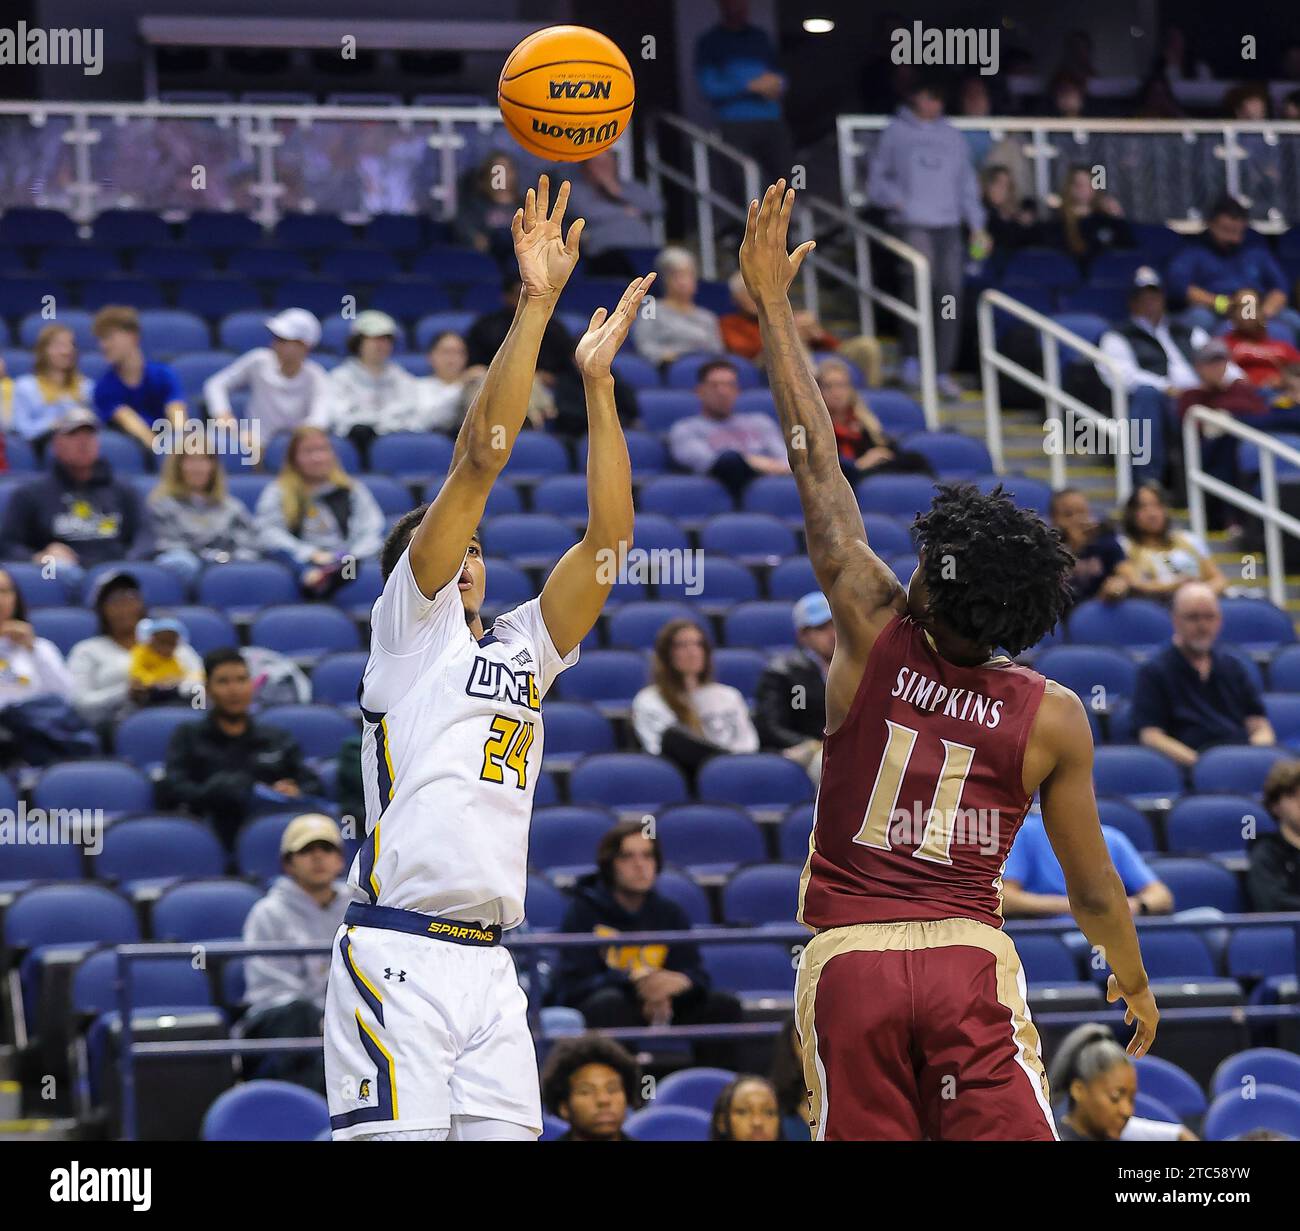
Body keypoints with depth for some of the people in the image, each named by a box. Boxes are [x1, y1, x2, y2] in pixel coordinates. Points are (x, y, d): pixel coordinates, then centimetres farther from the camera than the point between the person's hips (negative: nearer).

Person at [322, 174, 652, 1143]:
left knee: (507, 1135, -2)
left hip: (489, 969, 6)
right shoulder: (408, 623, 7)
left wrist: (597, 379, 11)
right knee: (397, 1141, -14)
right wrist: (535, 307, -4)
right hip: (395, 957, -6)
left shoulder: (522, 651, 23)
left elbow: (609, 536, 14)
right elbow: (478, 462, -1)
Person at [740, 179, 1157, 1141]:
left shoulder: (875, 637, -4)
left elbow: (815, 461, 1)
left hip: (848, 958, 0)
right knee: (1012, 1138, -2)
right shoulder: (1054, 719, -3)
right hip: (970, 959, 0)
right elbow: (1092, 887, 4)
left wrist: (772, 305, 6)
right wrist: (1135, 983, 23)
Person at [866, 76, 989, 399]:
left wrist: (977, 226, 12)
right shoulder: (896, 132, 8)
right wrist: (894, 199, -9)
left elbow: (967, 184, 20)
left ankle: (943, 370, 3)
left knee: (950, 292, -3)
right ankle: (912, 356, -12)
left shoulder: (952, 136, 17)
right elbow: (877, 177, 10)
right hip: (914, 223, -4)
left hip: (949, 225, 4)